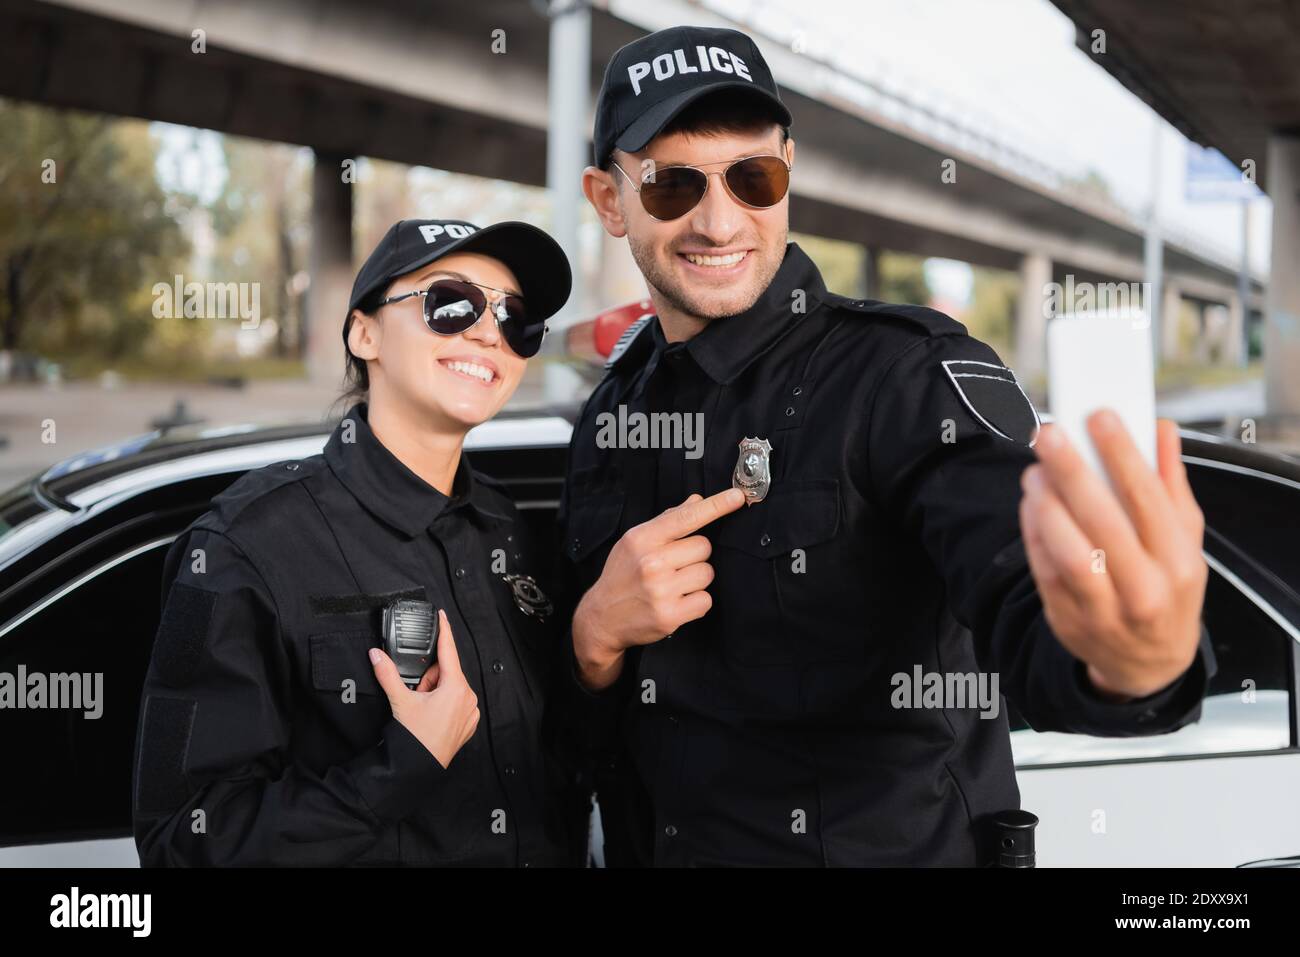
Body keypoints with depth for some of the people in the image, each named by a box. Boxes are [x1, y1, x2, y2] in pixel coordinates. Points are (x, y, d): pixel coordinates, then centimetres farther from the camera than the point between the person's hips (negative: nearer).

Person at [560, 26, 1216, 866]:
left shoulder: (910, 374, -17)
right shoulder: (611, 415, 0)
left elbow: (1030, 591, -35)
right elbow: (578, 706, 6)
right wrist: (595, 635, -15)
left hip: (896, 846, -5)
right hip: (650, 845, 5)